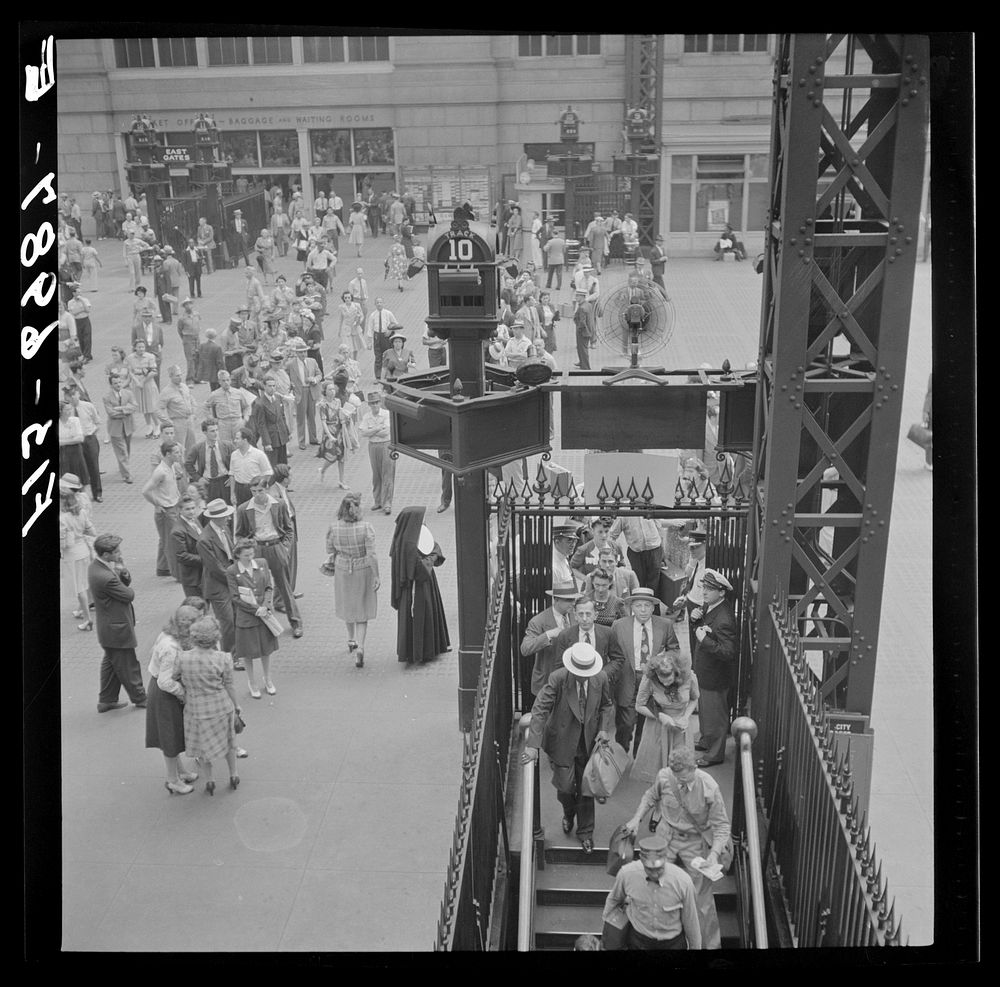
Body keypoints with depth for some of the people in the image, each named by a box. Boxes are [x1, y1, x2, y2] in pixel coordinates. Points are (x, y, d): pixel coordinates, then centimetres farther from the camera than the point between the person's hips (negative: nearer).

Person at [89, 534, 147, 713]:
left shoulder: (96, 566, -1)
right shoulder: (105, 577, -33)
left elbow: (127, 583, 6)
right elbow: (129, 595, -22)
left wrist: (124, 573, -16)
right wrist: (123, 580, -6)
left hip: (108, 627, 10)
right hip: (117, 628, -10)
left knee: (111, 662, 22)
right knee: (127, 666, 9)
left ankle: (107, 700, 33)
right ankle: (139, 698, 26)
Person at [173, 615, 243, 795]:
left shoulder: (182, 658, -23)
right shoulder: (223, 659, -22)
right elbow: (229, 687, -11)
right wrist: (236, 705, 6)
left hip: (196, 710, 0)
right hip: (222, 708, 0)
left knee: (202, 746, 24)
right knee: (228, 740, 26)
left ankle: (209, 781, 34)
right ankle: (233, 776, 40)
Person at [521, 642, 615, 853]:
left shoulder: (601, 678, -14)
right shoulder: (558, 679, -24)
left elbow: (606, 705, 5)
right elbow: (540, 710, -23)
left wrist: (604, 729, -11)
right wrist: (533, 745, -29)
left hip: (588, 741, 2)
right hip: (563, 742, -2)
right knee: (565, 786, 3)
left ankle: (585, 832, 33)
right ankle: (568, 813, 40)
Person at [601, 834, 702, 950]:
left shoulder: (683, 882, -28)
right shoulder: (626, 874, -25)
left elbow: (691, 920, -10)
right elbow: (614, 898, 0)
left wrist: (695, 947, 4)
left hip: (672, 943, 0)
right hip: (638, 939, 0)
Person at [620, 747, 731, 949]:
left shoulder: (709, 788, -26)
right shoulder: (664, 777, -18)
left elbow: (722, 825, -15)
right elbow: (650, 796, 6)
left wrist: (714, 853, -28)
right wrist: (636, 818, -4)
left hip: (696, 842, -3)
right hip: (667, 835, 3)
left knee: (701, 897, 2)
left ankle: (710, 943, 24)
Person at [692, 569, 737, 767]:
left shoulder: (723, 621, -33)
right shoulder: (709, 606, -4)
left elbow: (729, 652, -35)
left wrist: (704, 639, -36)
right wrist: (695, 618, -6)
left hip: (715, 676, -9)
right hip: (704, 670, 9)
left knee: (715, 714, 10)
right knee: (704, 709, 28)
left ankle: (715, 754, 27)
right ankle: (706, 741, 49)